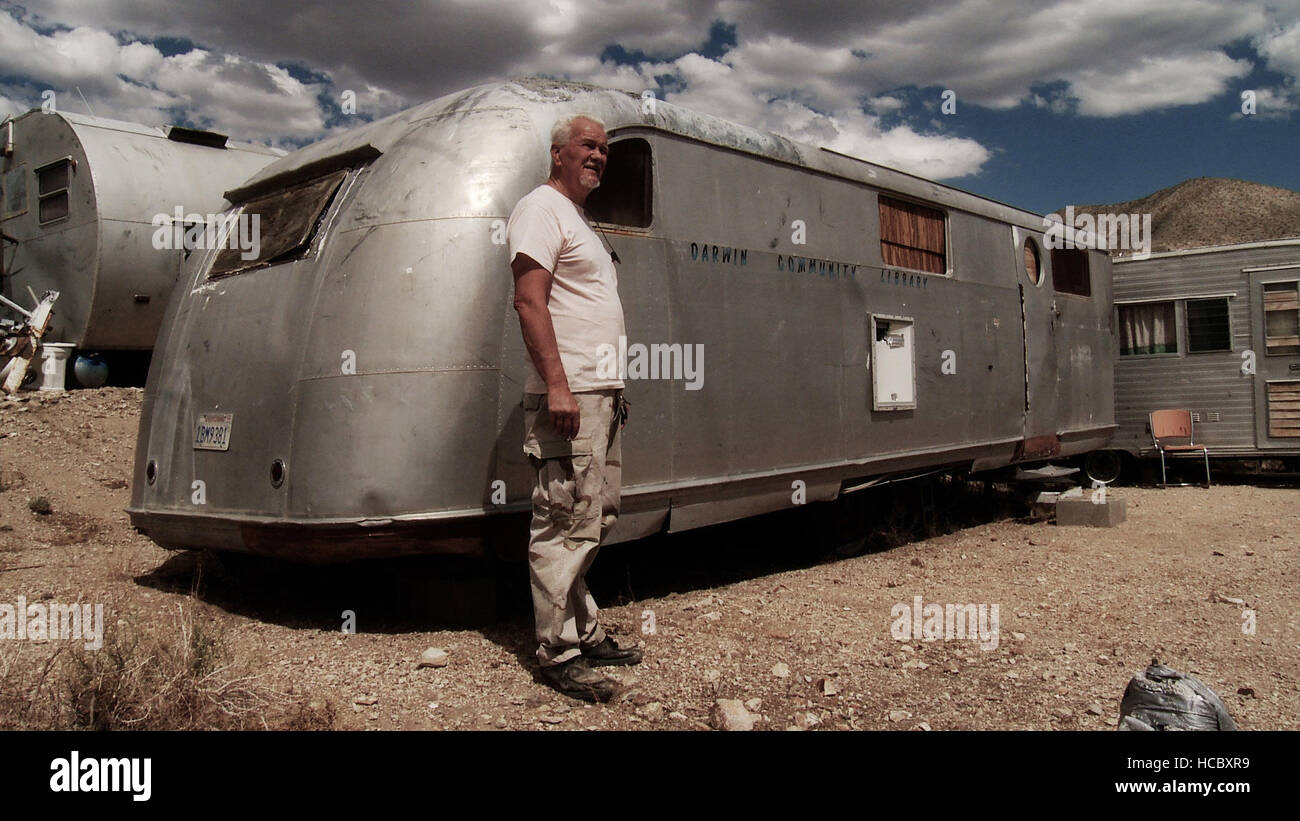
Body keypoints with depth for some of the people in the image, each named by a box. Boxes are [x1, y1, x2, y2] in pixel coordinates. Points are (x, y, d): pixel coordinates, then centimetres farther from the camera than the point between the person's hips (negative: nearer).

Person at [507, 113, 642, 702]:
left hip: (602, 396, 10)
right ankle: (558, 654, -1)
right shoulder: (541, 208, -5)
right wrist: (557, 384, -24)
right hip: (569, 395, -10)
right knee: (566, 526, -9)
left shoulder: (578, 218, 25)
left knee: (593, 521, 13)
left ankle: (585, 634, 23)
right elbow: (529, 300, -16)